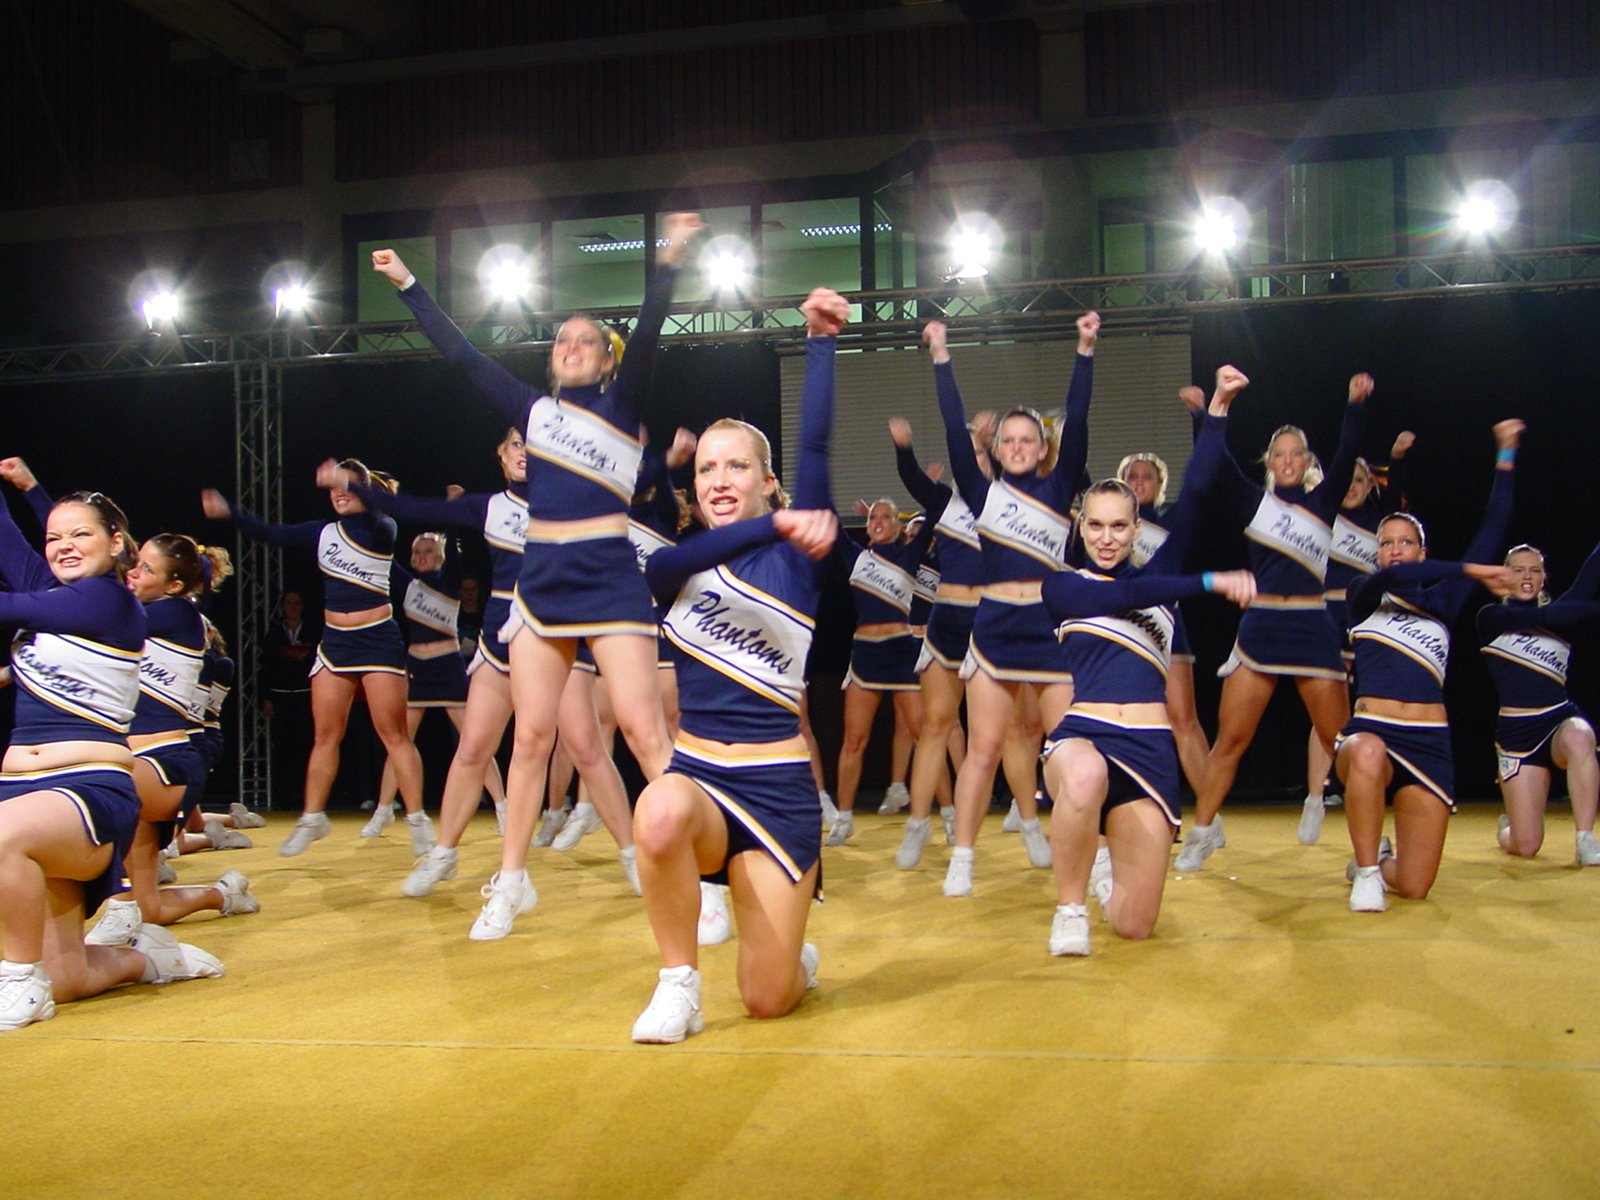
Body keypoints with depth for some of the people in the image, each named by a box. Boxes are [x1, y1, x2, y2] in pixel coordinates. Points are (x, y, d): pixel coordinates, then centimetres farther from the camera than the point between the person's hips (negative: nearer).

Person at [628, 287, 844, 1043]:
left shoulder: (794, 557, 1)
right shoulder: (674, 567, 8)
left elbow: (816, 447, -12)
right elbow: (679, 560, -17)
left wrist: (822, 340, -15)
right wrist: (775, 525, -29)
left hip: (776, 783, -2)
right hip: (697, 769, 2)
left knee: (767, 999, -5)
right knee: (659, 817, -38)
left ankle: (794, 955, 34)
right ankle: (678, 982, -13)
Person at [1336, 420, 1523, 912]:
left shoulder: (1441, 600, 15)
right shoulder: (1362, 597, 10)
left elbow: (1492, 531, 11)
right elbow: (1390, 577, -14)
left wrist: (1506, 455, 11)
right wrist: (1471, 571, -17)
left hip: (1428, 742, 2)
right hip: (1370, 731, -2)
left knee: (1414, 886, -4)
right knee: (1368, 755, -43)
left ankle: (1376, 860, 33)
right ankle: (1367, 870, -20)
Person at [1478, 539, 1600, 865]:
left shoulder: (1561, 616, 9)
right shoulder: (1491, 618, 3)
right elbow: (1543, 617, -16)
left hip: (1563, 720, 2)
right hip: (1516, 733, -1)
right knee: (1525, 846, -5)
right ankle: (1506, 827, 35)